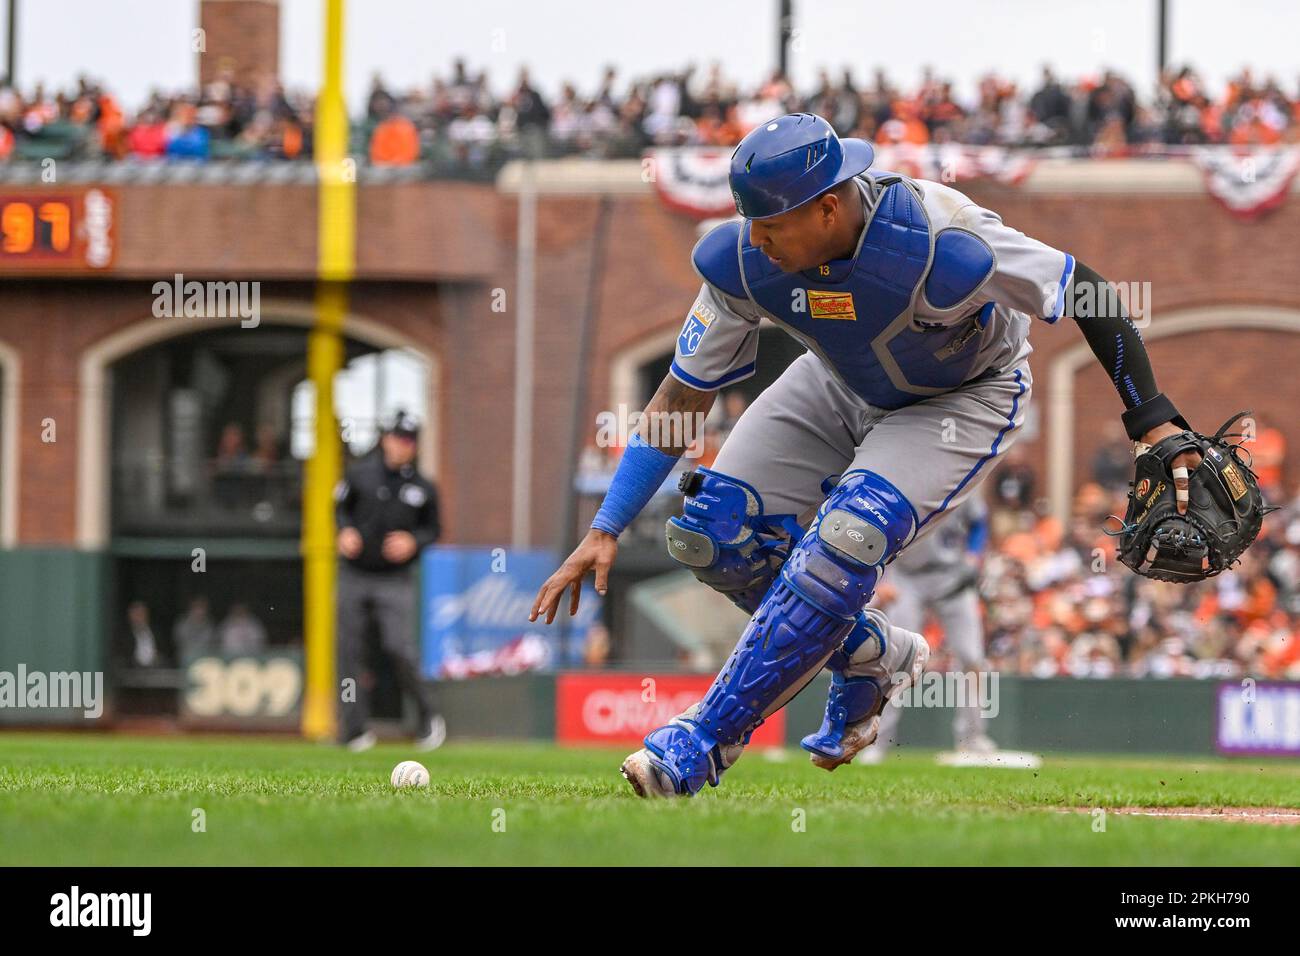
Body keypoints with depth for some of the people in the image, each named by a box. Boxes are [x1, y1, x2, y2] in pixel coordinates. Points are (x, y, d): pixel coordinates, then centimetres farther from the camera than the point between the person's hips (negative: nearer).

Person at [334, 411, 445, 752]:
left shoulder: (423, 488, 3)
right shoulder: (360, 474, 2)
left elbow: (433, 529, 12)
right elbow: (340, 506, 13)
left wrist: (414, 542, -7)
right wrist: (344, 532, -6)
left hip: (395, 580, -1)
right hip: (353, 575, 1)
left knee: (401, 650, -16)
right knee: (348, 653, 0)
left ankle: (428, 716, 4)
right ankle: (356, 731, 8)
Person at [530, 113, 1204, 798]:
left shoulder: (945, 245, -39)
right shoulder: (743, 258, -24)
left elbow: (1089, 294, -26)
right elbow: (683, 396, -13)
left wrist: (1154, 422, -29)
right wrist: (606, 528, -17)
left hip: (967, 400, -5)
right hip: (841, 389, 5)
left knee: (846, 536, -29)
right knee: (712, 531, -10)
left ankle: (708, 738, -18)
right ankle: (870, 654, 15)